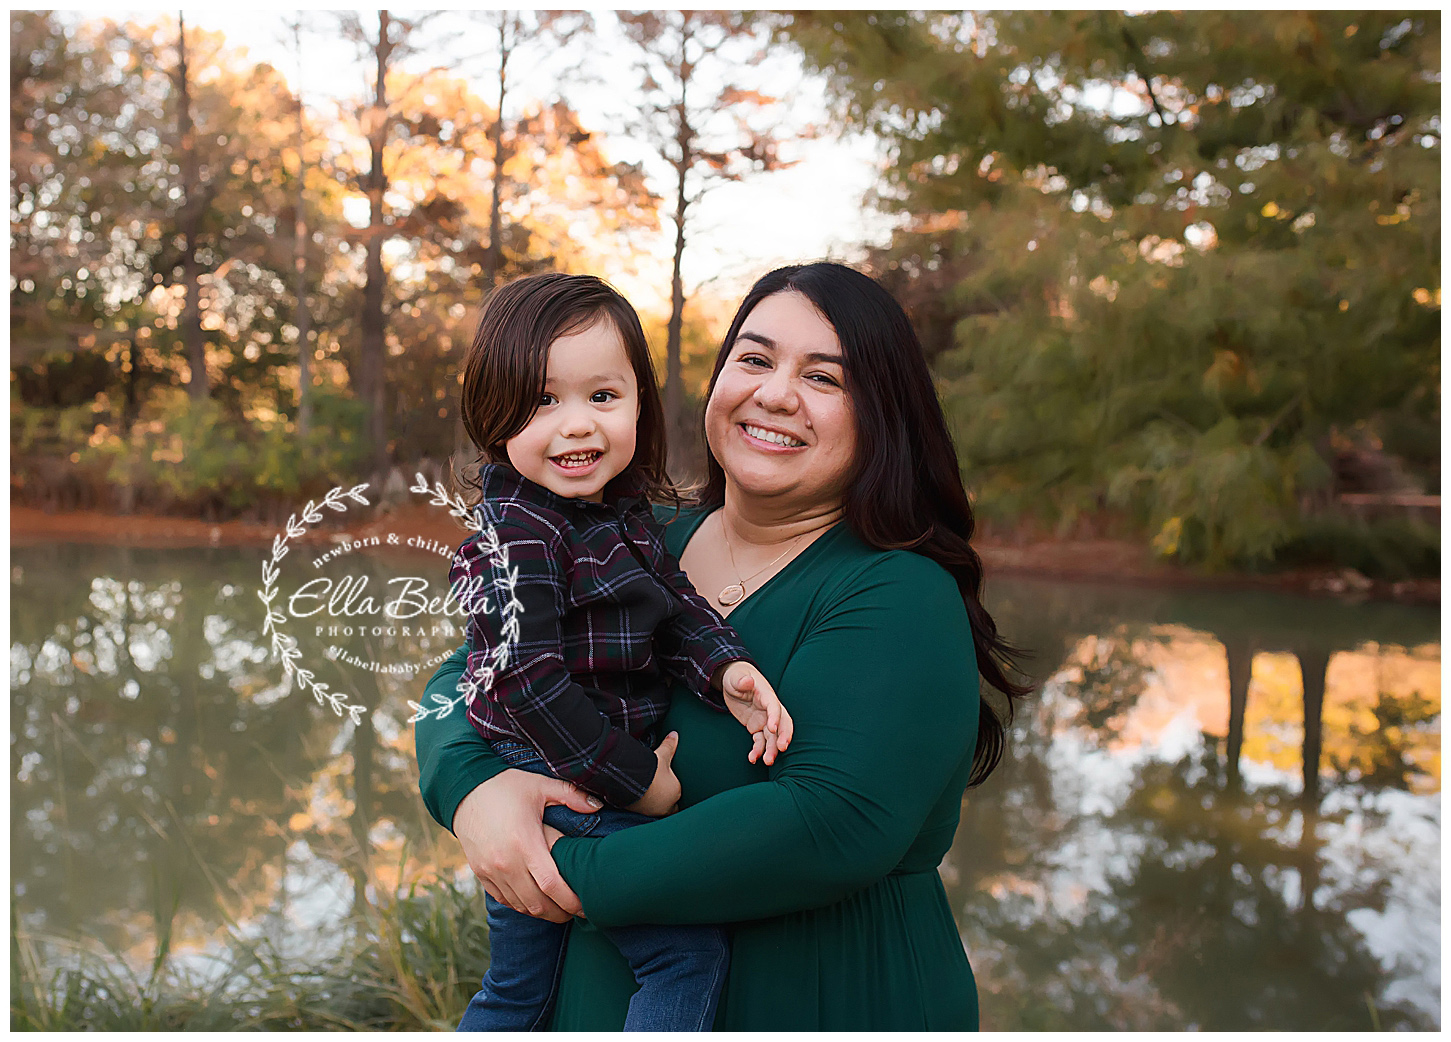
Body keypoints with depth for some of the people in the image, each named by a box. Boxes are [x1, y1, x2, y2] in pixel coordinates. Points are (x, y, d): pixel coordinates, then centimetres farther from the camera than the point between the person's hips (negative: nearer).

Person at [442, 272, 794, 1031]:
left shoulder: (625, 517, 6)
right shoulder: (518, 530, -21)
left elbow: (676, 602, 4)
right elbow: (527, 677, -25)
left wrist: (726, 667, -17)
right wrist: (633, 780, -20)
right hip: (559, 791, -9)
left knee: (515, 985, 22)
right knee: (689, 952, -5)